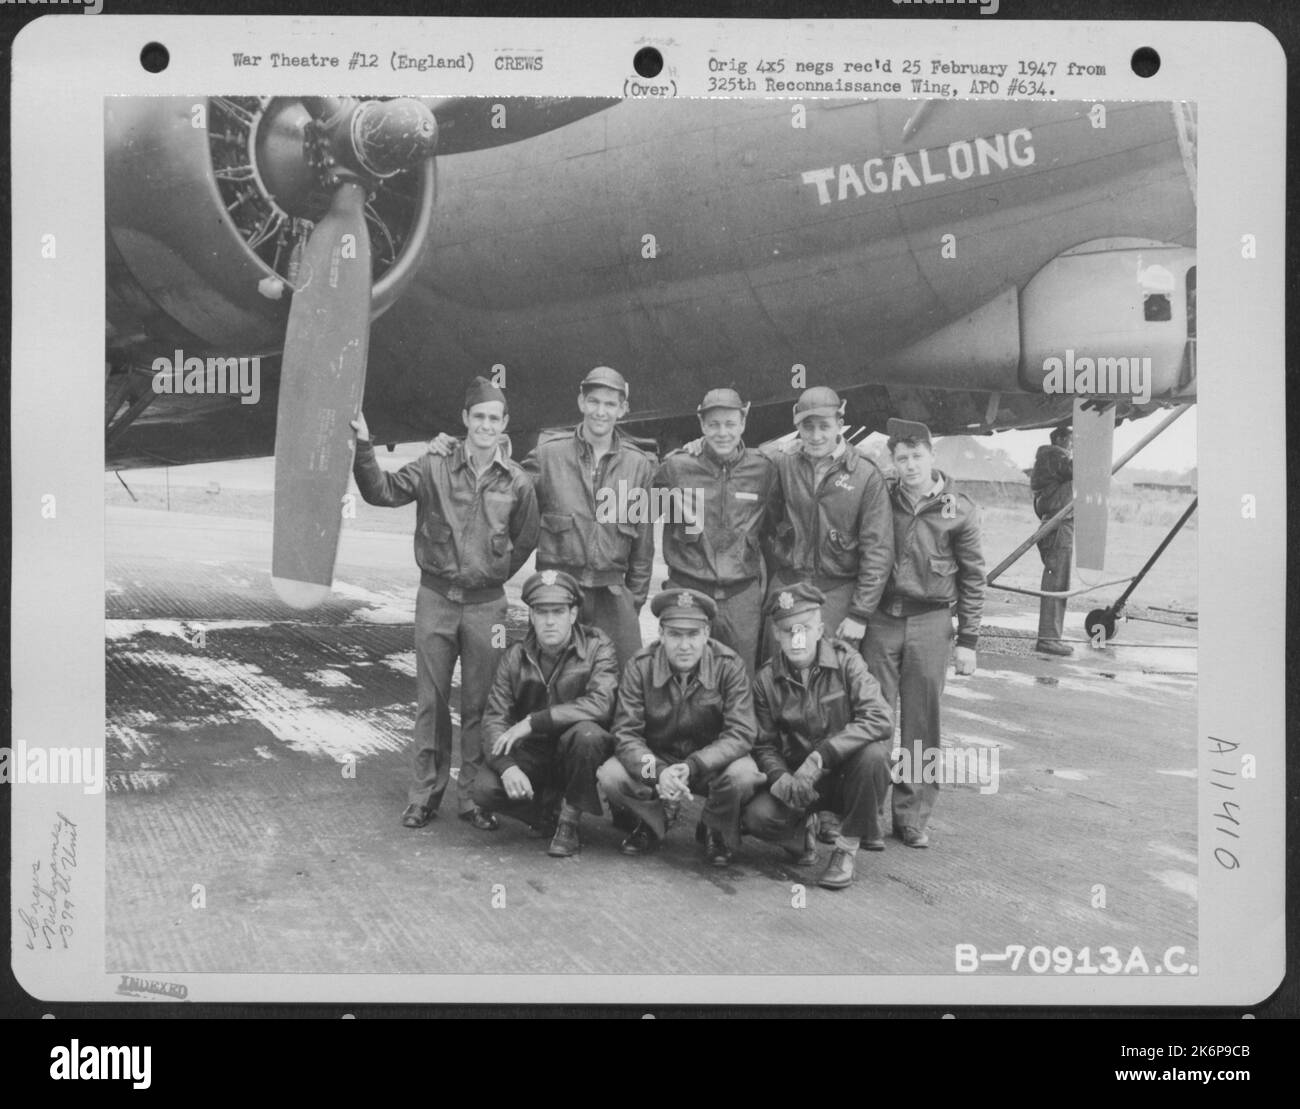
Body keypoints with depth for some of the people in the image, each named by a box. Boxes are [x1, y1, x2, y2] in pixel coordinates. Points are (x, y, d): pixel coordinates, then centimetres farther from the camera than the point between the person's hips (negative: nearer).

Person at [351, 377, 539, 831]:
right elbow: (382, 492, -7)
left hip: (485, 603, 0)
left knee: (478, 704, 6)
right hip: (436, 598, 0)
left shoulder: (516, 482, 2)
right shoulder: (434, 468, -2)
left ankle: (474, 794, 18)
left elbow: (525, 541, 13)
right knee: (431, 700, 6)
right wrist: (364, 447, -19)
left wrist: (495, 573, 7)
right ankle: (425, 793, 17)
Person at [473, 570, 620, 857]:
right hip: (532, 753, 3)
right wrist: (506, 767, -26)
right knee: (485, 789, -23)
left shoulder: (597, 647, -10)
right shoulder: (515, 657, -1)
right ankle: (545, 804, 9)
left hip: (575, 755, -2)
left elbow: (600, 704, -26)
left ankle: (569, 823, -13)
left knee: (587, 734, -35)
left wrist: (532, 722, -27)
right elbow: (494, 718, -6)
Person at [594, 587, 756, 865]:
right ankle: (656, 820, 6)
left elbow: (740, 734, -22)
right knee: (610, 775, -28)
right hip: (655, 761, 1)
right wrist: (658, 772, -38)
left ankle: (715, 830, 2)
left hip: (711, 765, -1)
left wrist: (690, 767, -38)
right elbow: (625, 734, -17)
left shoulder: (728, 665, -17)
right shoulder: (641, 667, -15)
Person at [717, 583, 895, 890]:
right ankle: (804, 826, 12)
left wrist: (820, 756, -34)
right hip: (799, 775, 1)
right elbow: (765, 745, 1)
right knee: (758, 817, -26)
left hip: (848, 772, -1)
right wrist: (781, 778, -22)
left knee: (873, 754, -35)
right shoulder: (767, 679, -5)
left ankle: (847, 847, -12)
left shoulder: (845, 660, -13)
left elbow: (880, 720, -26)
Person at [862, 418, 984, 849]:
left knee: (921, 720, 4)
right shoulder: (881, 500, 3)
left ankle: (912, 815, 14)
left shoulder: (959, 509, 0)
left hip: (930, 623, -1)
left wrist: (968, 640, 1)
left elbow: (972, 576, 3)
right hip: (880, 618, 1)